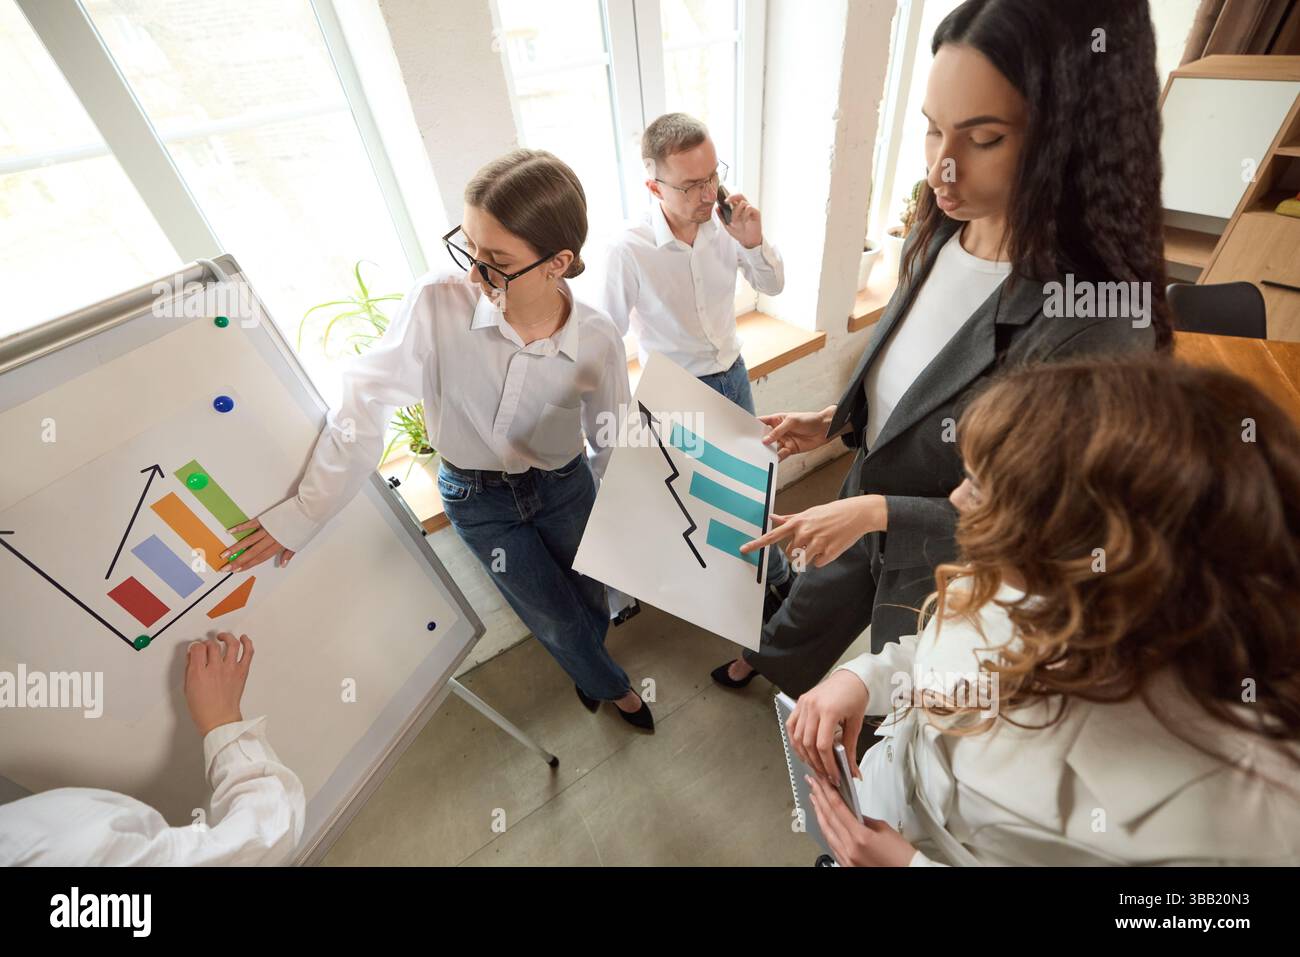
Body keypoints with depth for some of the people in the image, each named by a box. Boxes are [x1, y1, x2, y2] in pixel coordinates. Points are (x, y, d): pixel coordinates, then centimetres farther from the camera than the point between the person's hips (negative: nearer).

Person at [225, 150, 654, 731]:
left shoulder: (597, 340, -20)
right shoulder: (439, 300, -25)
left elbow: (612, 443, -6)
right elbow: (368, 401, -19)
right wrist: (306, 512, -15)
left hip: (564, 487, 1)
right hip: (475, 496, 0)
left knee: (591, 606, 18)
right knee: (557, 622, 11)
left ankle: (588, 669, 59)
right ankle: (609, 684, 49)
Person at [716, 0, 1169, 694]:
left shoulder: (1098, 330, -33)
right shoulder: (938, 234, -11)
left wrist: (879, 512, -30)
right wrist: (833, 422, -6)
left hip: (950, 570, -6)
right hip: (868, 505, 6)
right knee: (809, 615, 34)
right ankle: (772, 664, 69)